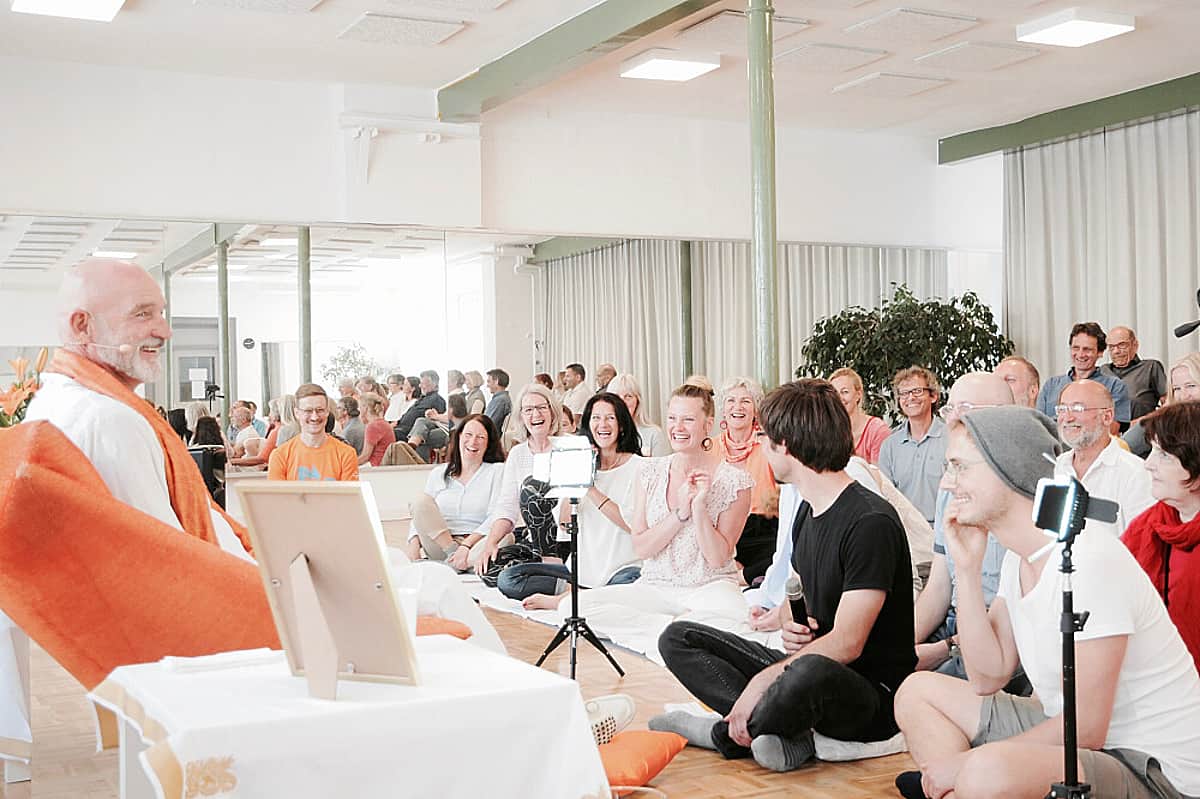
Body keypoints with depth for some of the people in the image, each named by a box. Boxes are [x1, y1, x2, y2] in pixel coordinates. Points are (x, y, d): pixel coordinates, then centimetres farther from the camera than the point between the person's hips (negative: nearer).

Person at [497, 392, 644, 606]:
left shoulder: (638, 467, 1)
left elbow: (634, 524, -11)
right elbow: (564, 524, 7)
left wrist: (592, 490, -10)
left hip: (623, 568, -5)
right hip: (581, 569, 5)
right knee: (508, 579, -12)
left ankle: (558, 600, -24)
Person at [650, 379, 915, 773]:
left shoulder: (871, 522, -18)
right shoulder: (808, 512, 11)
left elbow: (846, 644, -22)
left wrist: (762, 680, -22)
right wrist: (793, 626, -1)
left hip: (871, 692, -9)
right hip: (809, 664, 9)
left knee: (811, 673, -43)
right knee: (678, 638, 2)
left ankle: (725, 735, -12)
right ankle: (786, 734, -16)